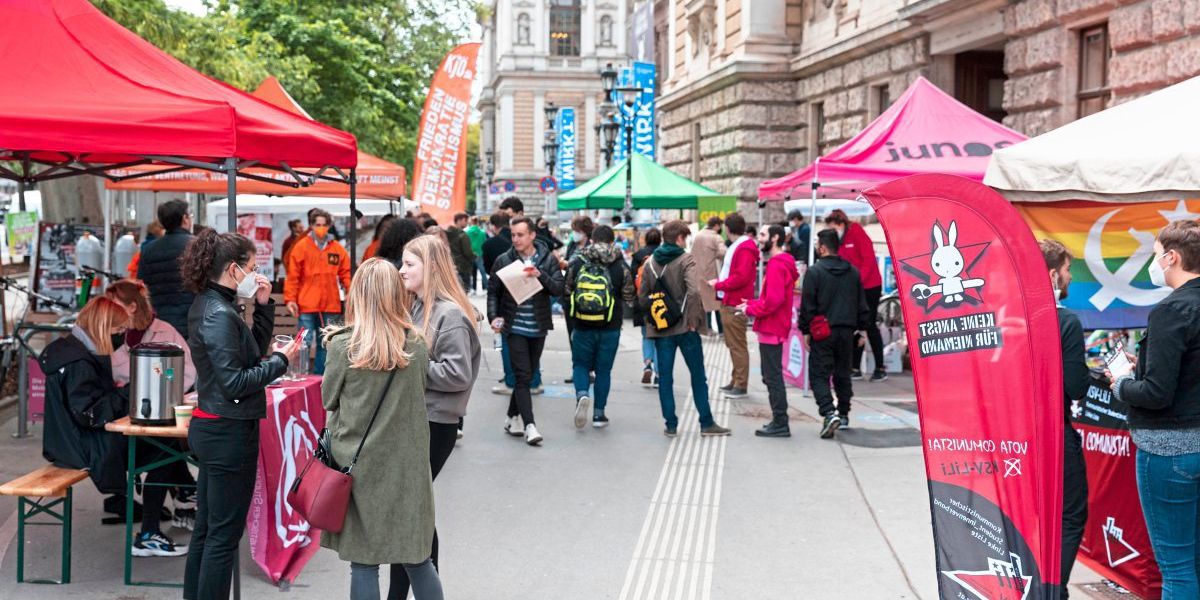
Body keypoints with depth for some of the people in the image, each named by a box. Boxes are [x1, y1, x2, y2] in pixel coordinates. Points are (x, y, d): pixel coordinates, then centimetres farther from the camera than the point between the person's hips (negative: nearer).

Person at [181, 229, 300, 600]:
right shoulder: (219, 315, -19)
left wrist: (263, 306, 6)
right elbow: (233, 383, -22)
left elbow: (252, 350, 15)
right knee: (225, 532, -1)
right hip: (229, 433, -10)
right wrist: (281, 361, -13)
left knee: (206, 528, 17)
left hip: (210, 429, 10)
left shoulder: (207, 305, 10)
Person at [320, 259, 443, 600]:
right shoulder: (417, 346, -4)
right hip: (406, 462, 2)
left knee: (364, 562, 8)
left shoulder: (344, 346, -12)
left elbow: (328, 400, 2)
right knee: (418, 559, 12)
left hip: (359, 463, -2)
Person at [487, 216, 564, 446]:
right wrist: (494, 317, -10)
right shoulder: (504, 260, -1)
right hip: (515, 328, -2)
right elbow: (493, 291, 3)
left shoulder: (548, 260, 1)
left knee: (529, 374, 12)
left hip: (538, 328, 3)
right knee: (523, 375, -9)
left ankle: (512, 417, 27)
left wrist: (540, 275, -23)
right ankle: (529, 425, -10)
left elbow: (558, 289, -8)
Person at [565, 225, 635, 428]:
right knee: (603, 369, 10)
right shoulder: (620, 266, -6)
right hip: (610, 328, 0)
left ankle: (582, 395, -13)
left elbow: (566, 292, 3)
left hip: (582, 326, 0)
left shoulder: (576, 263, -4)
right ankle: (598, 414, 13)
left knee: (580, 364, 15)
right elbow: (630, 297, 1)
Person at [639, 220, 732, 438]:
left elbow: (642, 298, 6)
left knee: (665, 377, 8)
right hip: (684, 327, -4)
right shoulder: (686, 260, -9)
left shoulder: (650, 263, 6)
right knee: (698, 375, 7)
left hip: (660, 329, 4)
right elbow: (693, 291, -23)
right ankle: (706, 423, 12)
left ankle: (670, 424, 9)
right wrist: (694, 319, -15)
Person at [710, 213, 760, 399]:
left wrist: (718, 285, -15)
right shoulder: (735, 246, 17)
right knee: (732, 344, 17)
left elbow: (741, 277, -23)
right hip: (729, 302, 10)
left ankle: (741, 386, -1)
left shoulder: (745, 249, -15)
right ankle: (736, 380, 27)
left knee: (737, 345, -5)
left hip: (735, 305, -10)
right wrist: (720, 284, 6)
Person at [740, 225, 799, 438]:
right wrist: (752, 304, 9)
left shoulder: (777, 265, -17)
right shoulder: (781, 263, 15)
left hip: (771, 329, -10)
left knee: (773, 377, -6)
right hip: (774, 327, 10)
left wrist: (751, 309, -11)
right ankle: (779, 421, 21)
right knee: (772, 376, 15)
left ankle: (780, 424, -2)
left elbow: (773, 300, -24)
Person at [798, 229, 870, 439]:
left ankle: (829, 413, -20)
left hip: (822, 333, -5)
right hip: (846, 331, 5)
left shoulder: (814, 272, -10)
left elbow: (807, 305, -10)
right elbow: (861, 305, 12)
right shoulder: (853, 272, 8)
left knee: (819, 375, -2)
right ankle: (843, 415, 25)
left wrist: (806, 331, -2)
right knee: (842, 373, 17)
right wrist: (861, 327, 19)